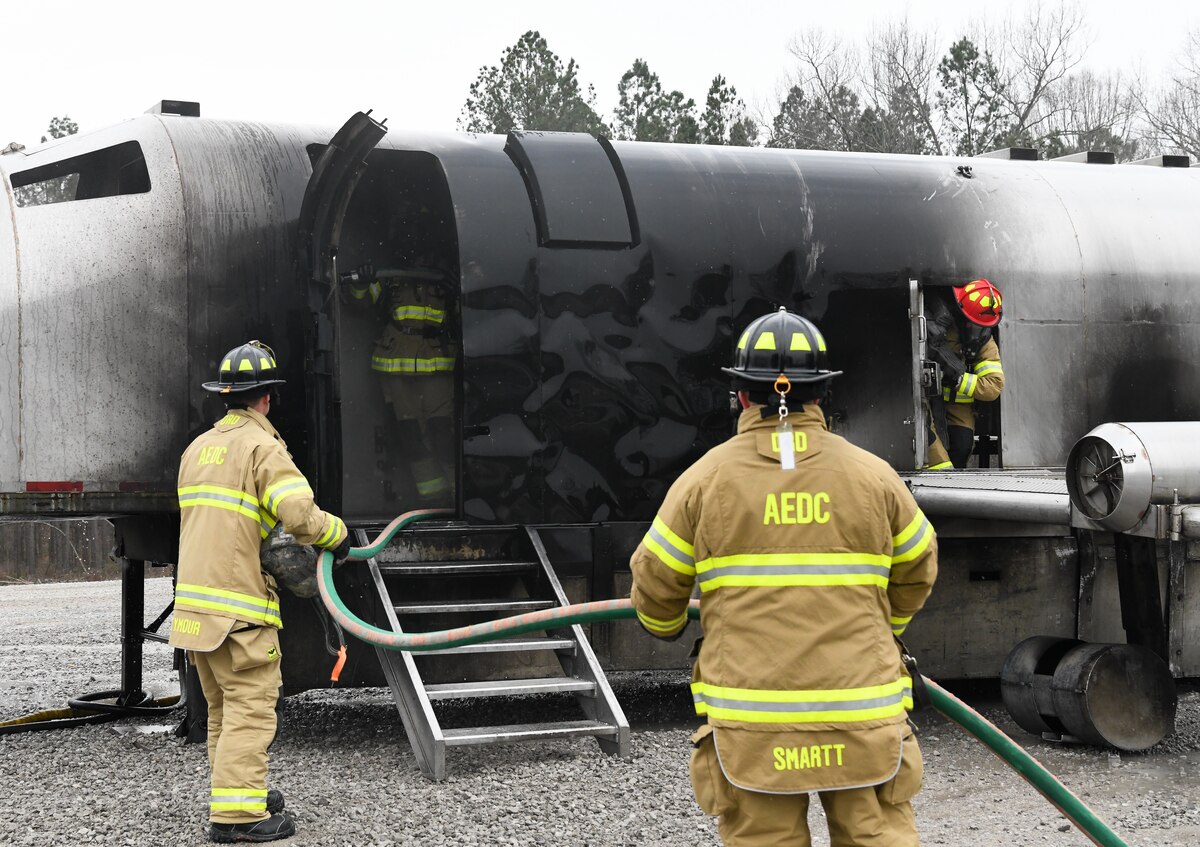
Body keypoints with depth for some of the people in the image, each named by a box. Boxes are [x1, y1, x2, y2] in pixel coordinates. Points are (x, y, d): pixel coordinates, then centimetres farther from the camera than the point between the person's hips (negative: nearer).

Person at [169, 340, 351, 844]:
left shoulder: (198, 447, 17)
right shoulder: (262, 447, -9)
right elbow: (299, 514, -21)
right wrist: (337, 534, -3)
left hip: (194, 599, 9)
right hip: (238, 604, -8)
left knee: (223, 707, 16)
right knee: (250, 707, -7)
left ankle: (243, 793, 24)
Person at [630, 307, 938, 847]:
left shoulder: (703, 479, 0)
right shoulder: (874, 476, 4)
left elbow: (656, 587, 7)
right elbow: (917, 573, 19)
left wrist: (666, 628, 30)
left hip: (750, 724, -1)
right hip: (863, 718, 1)